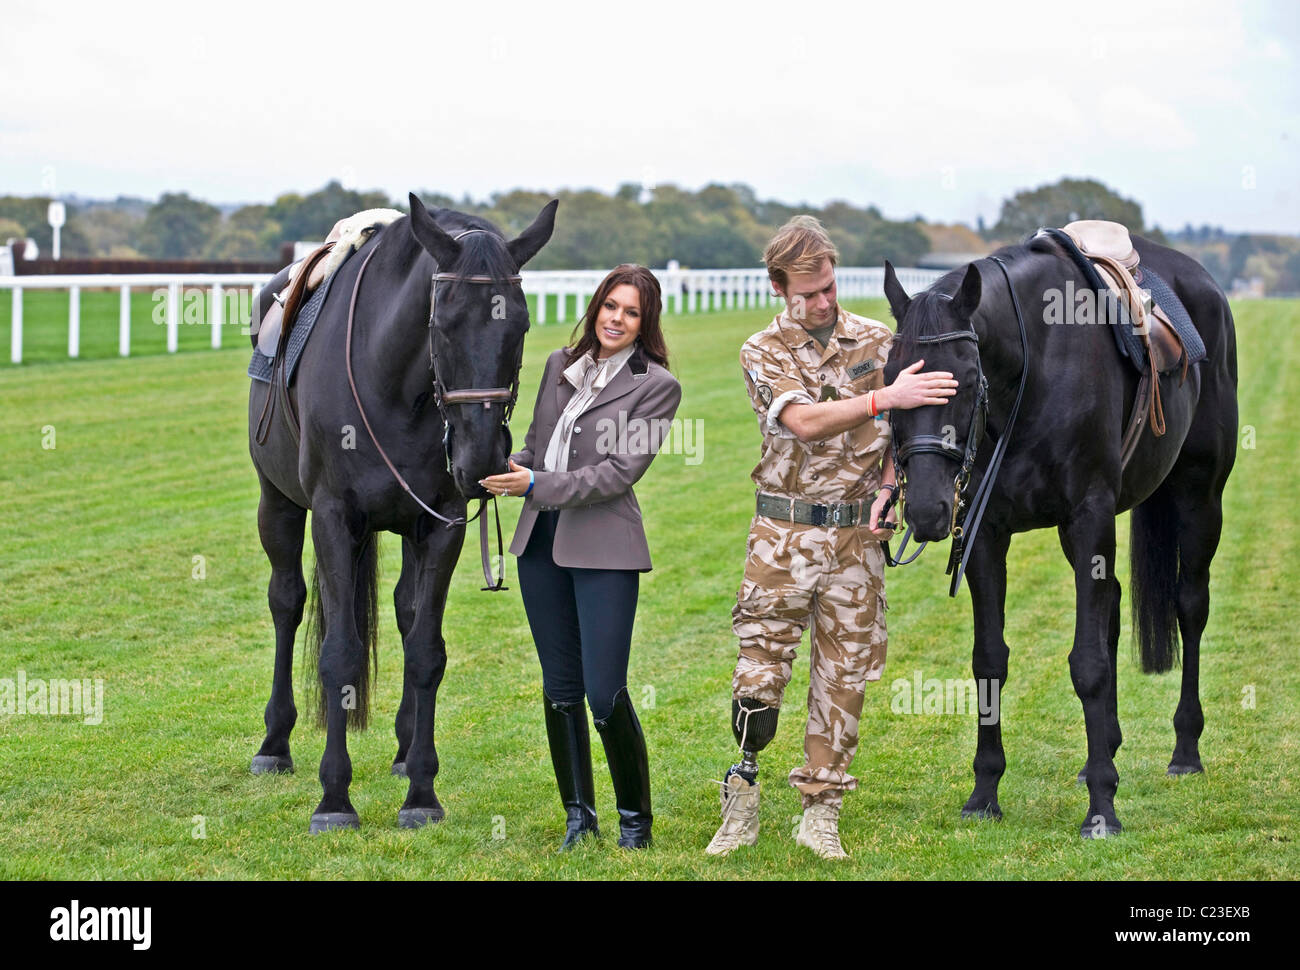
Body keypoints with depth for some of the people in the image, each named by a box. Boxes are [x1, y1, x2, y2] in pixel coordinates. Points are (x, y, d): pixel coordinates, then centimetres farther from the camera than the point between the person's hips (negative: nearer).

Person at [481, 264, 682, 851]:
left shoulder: (656, 386, -6)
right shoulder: (561, 366, 11)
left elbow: (620, 471, -13)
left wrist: (537, 486, -19)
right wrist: (508, 474, -2)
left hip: (603, 547, -6)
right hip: (541, 542, 6)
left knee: (605, 695, -8)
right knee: (560, 688, 10)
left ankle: (635, 818, 8)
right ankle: (578, 817, 19)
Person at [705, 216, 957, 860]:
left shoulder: (877, 341, 7)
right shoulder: (762, 353, -2)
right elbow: (805, 422, -18)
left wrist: (887, 484, -7)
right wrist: (886, 398, -29)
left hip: (857, 535, 2)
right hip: (784, 532, -2)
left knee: (844, 675, 4)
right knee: (760, 668, -5)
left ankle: (820, 815, 12)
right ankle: (741, 805, 11)